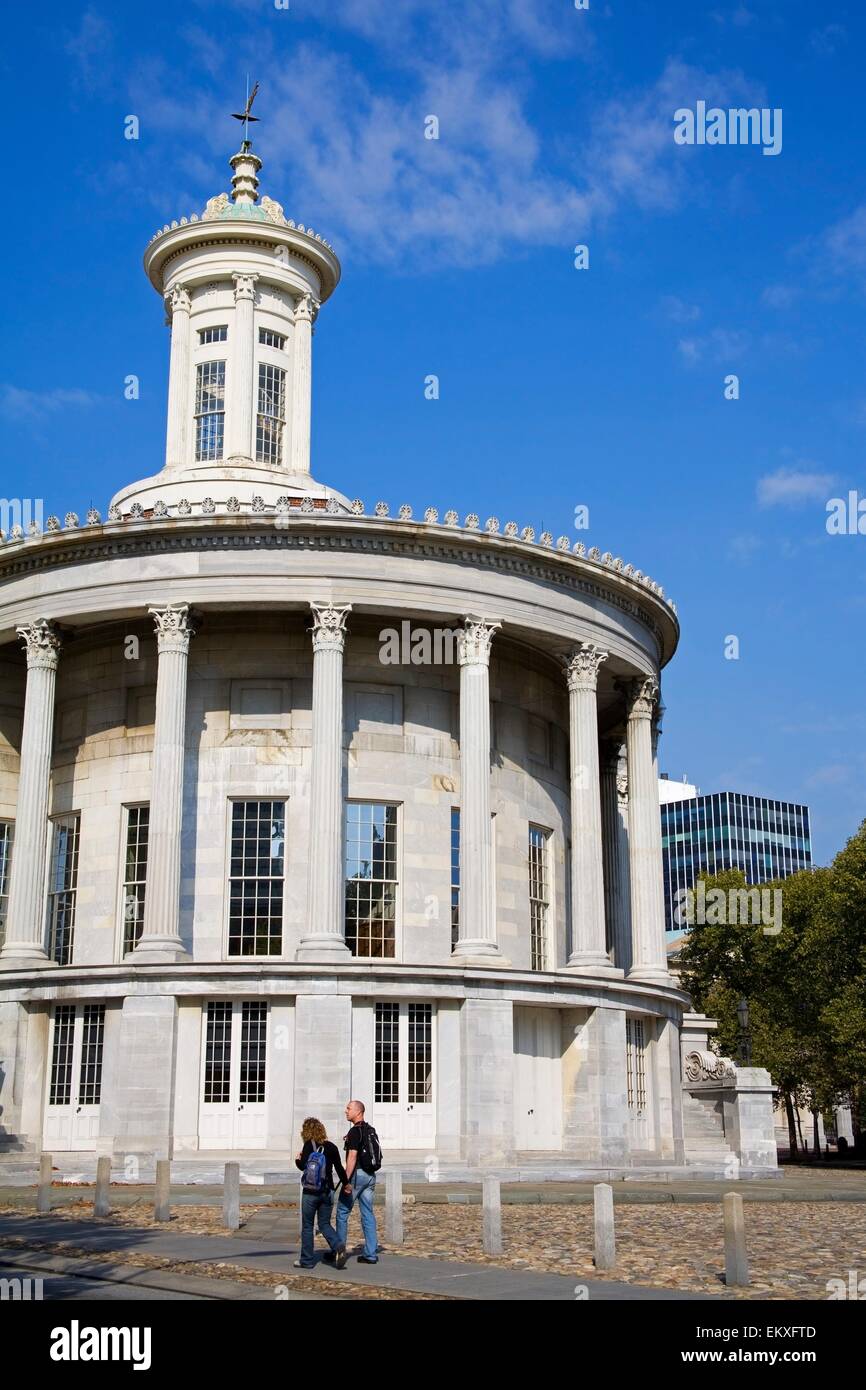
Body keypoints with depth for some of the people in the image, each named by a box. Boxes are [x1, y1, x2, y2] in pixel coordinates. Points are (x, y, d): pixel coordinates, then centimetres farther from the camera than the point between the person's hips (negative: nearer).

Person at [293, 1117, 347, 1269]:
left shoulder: (309, 1145, -7)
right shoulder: (332, 1147, 3)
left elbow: (303, 1166, -13)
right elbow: (340, 1169, 3)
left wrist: (297, 1159, 7)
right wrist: (346, 1184, 15)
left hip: (310, 1193, -3)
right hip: (327, 1192, 3)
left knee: (307, 1226, 8)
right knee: (324, 1224, 15)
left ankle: (307, 1260, 10)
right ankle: (338, 1248, -8)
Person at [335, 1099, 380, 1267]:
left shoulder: (355, 1131, -13)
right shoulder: (371, 1130, 14)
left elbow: (352, 1156, -21)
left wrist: (346, 1180, -24)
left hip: (357, 1174, -8)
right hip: (370, 1175, 8)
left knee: (342, 1212, 1)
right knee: (368, 1214, 8)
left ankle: (340, 1249, -3)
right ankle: (371, 1254, 7)